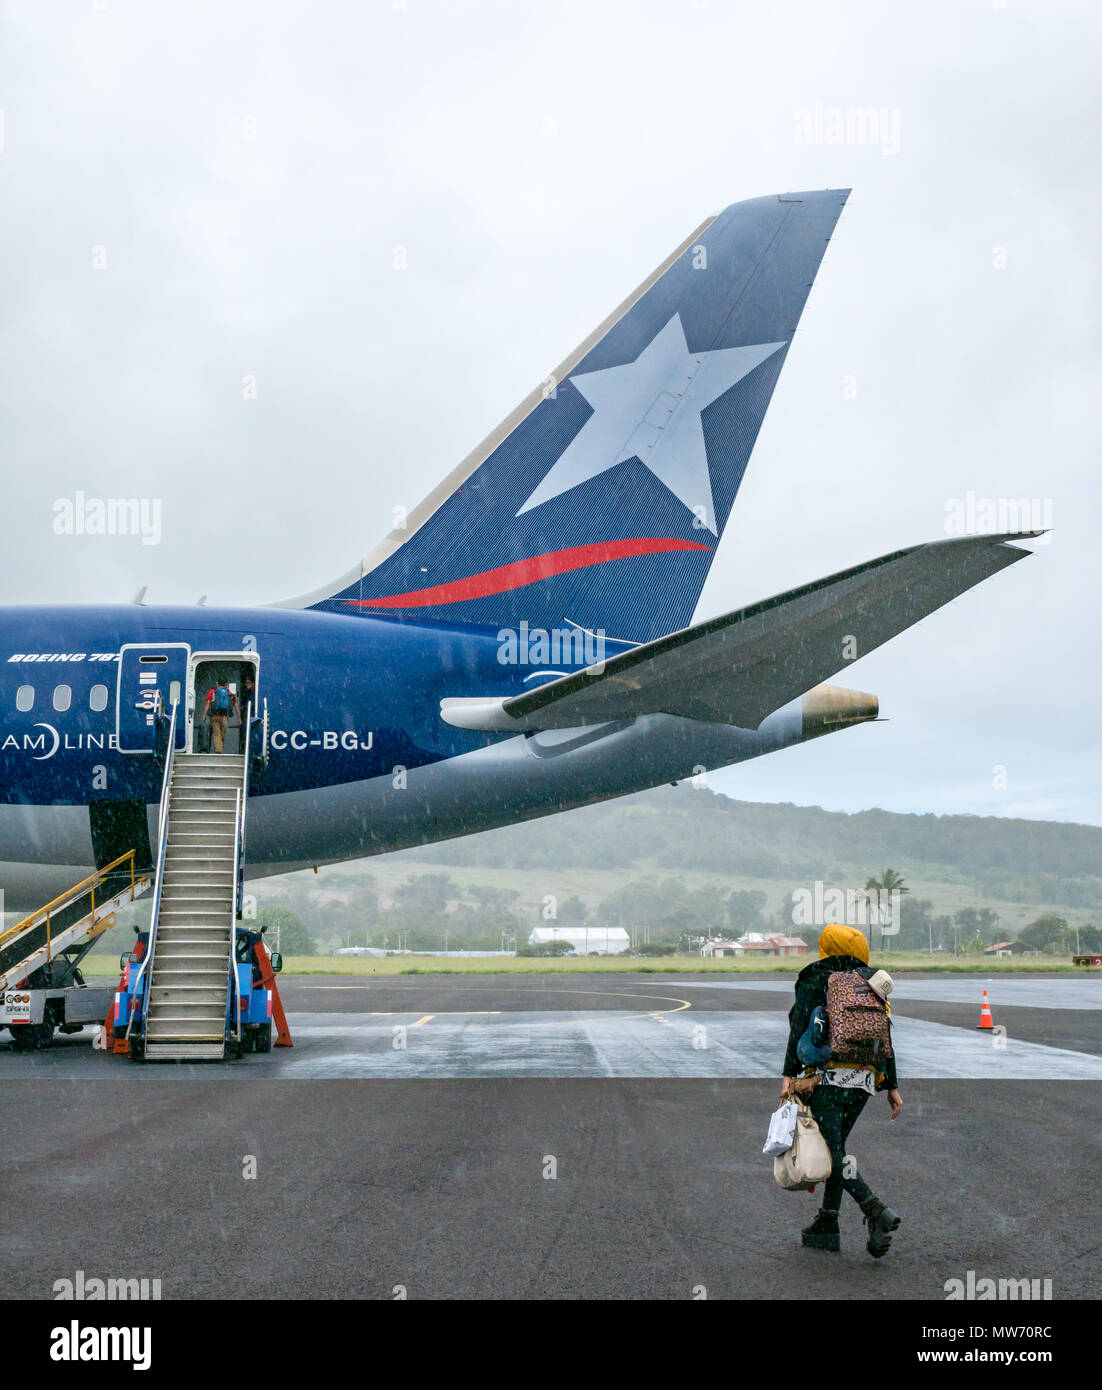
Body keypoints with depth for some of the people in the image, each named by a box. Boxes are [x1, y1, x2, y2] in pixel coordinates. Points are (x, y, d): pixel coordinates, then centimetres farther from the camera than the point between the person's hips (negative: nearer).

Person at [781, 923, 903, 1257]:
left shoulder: (814, 982, 2)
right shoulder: (869, 986, 16)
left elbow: (800, 1029, -9)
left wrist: (790, 1074, -11)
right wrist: (892, 1086, 17)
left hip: (828, 1077, -6)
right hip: (865, 1080, 6)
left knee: (831, 1152, -8)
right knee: (835, 1146, 17)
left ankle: (876, 1211, -26)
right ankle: (826, 1227, 18)